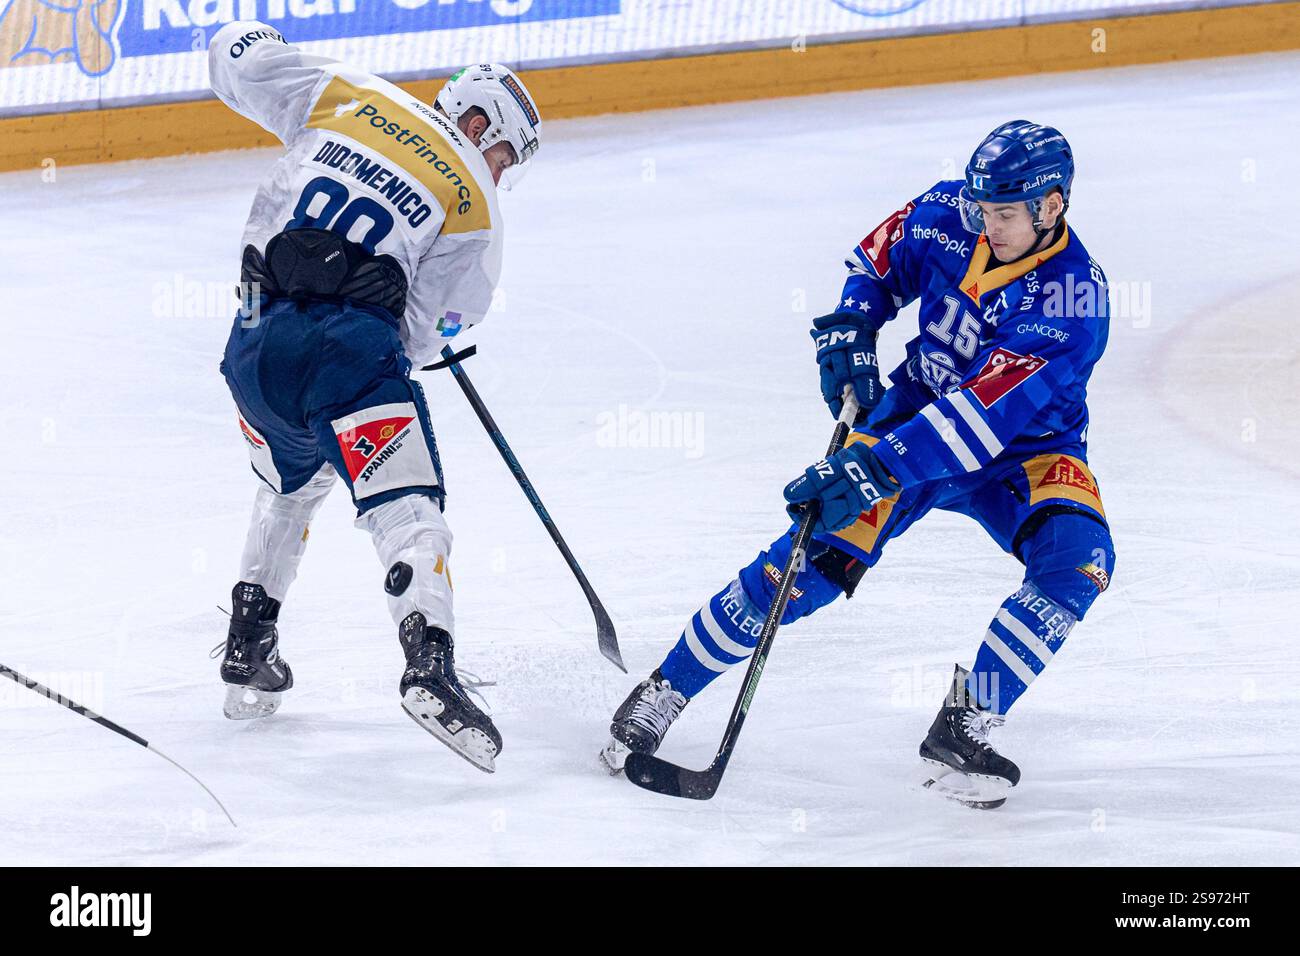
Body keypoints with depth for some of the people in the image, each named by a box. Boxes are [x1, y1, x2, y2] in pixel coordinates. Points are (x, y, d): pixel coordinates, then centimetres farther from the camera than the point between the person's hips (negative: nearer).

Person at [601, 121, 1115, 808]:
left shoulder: (1073, 295, -30)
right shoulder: (947, 215, -14)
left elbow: (983, 417, -38)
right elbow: (880, 257, 10)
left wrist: (875, 468, -44)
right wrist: (850, 329, -8)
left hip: (1026, 448, -2)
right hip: (913, 411, 2)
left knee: (1077, 558, -29)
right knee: (814, 560, -14)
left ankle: (963, 730, -19)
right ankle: (664, 692, 0)